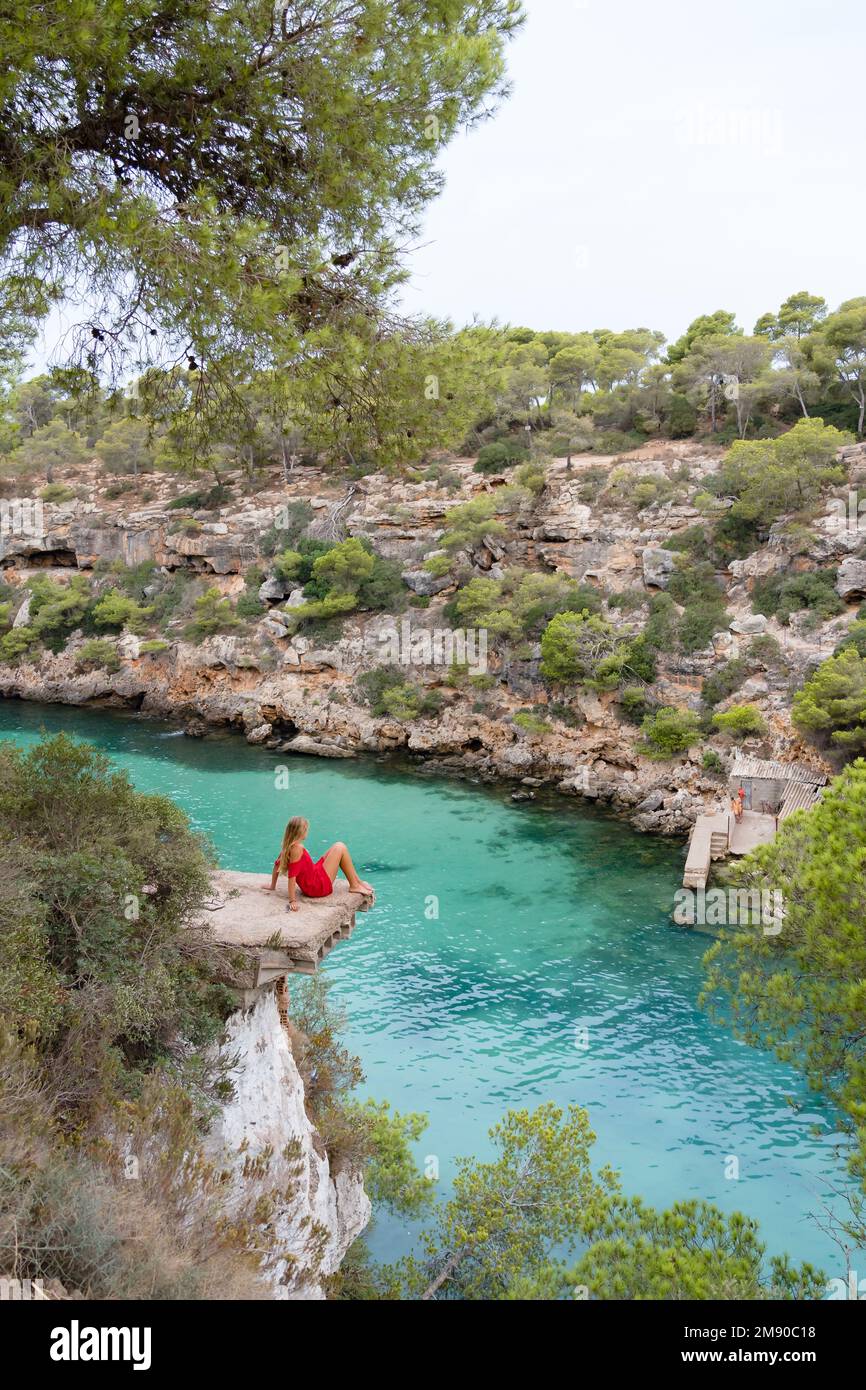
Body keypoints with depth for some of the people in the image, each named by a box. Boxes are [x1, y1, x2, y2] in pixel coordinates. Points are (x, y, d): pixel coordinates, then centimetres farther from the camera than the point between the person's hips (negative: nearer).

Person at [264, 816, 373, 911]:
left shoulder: (288, 846, 0)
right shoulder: (297, 848, -26)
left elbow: (277, 864, 11)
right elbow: (292, 875, -30)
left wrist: (272, 886, 21)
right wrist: (293, 901, -31)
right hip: (318, 887, -10)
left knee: (336, 848, 19)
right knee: (340, 848, -6)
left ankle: (358, 881, 24)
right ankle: (354, 886, 4)